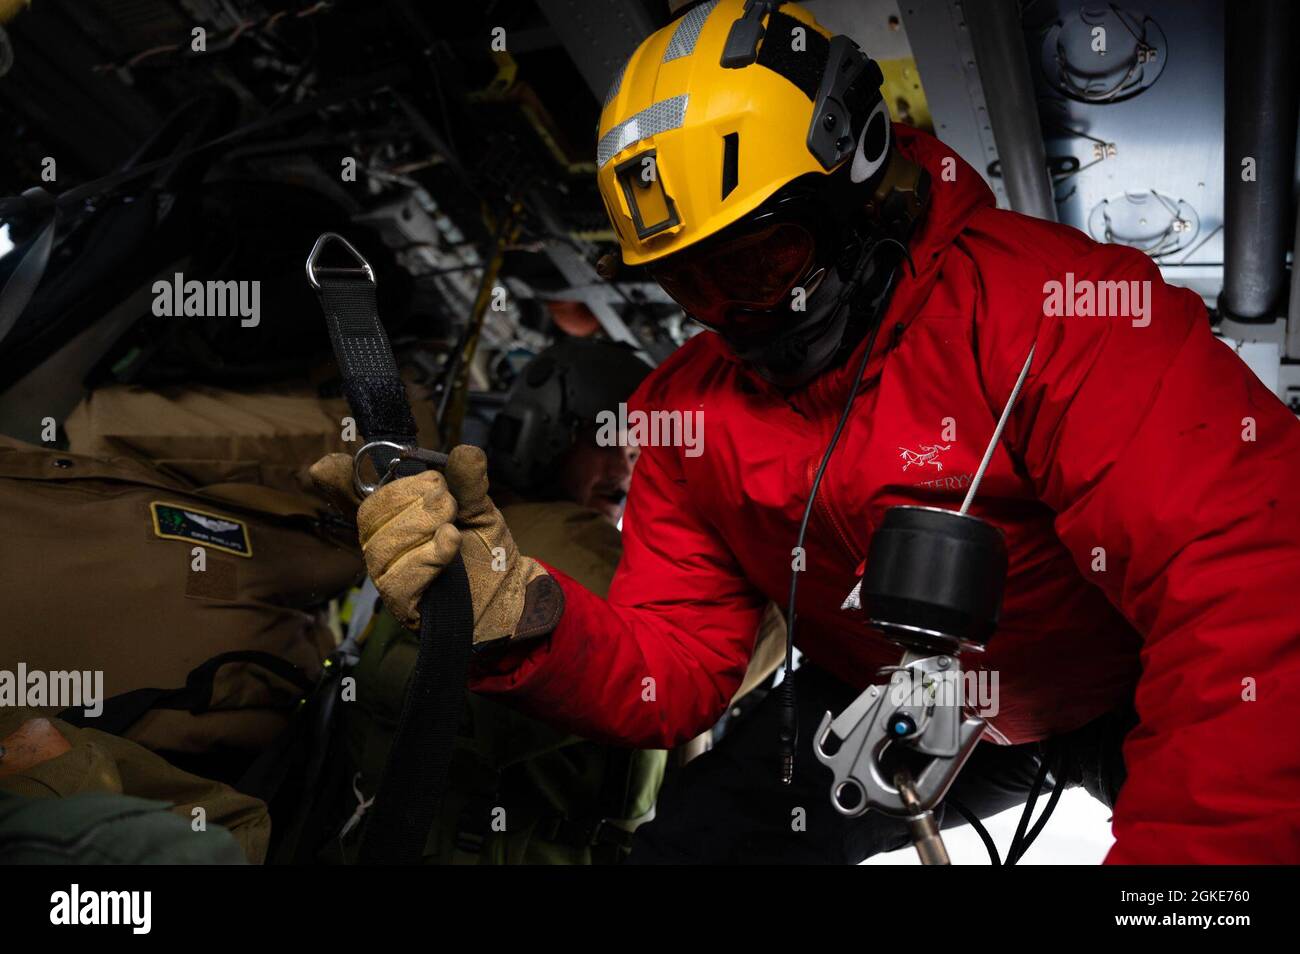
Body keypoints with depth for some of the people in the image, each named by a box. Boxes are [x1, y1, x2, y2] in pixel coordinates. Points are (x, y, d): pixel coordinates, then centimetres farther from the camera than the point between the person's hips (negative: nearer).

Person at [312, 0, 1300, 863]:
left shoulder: (1043, 307, -24)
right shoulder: (692, 410, -4)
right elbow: (674, 671, -7)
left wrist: (1175, 849, -40)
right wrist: (520, 621, -28)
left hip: (1107, 724, -3)